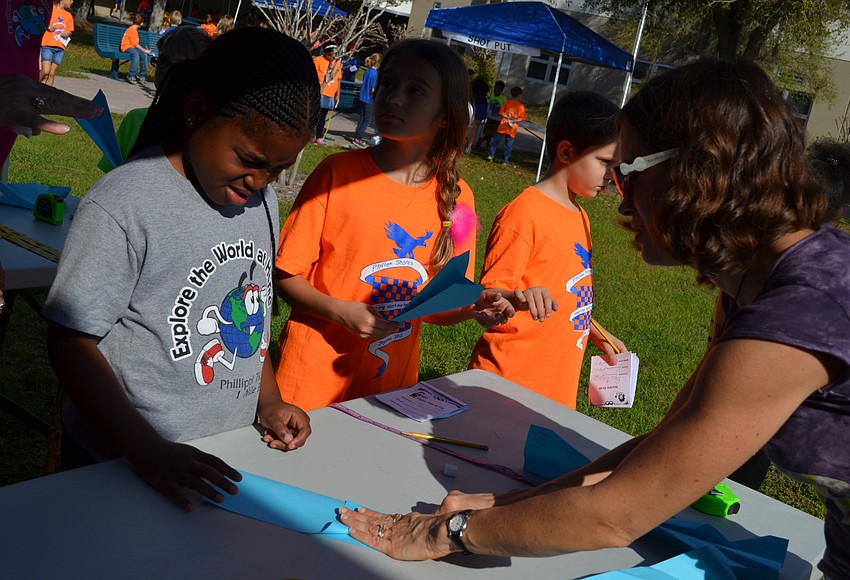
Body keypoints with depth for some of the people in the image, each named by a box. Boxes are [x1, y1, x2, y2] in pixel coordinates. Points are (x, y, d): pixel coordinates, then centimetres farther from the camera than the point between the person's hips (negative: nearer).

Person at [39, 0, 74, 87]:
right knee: (46, 71, -15)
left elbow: (70, 31, 20)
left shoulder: (69, 15, 13)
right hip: (48, 45, -4)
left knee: (52, 74, 2)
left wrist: (67, 33, -2)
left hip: (60, 48, 4)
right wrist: (47, 26, -14)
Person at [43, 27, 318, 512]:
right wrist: (148, 451, -24)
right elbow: (71, 342, -18)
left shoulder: (262, 199, 1)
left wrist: (269, 402, 0)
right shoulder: (123, 205, -21)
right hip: (123, 465, -6)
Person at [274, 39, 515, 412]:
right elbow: (286, 275, -7)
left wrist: (474, 309, -12)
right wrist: (342, 312, -21)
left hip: (393, 385, 3)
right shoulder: (338, 172, -9)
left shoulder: (456, 198, -1)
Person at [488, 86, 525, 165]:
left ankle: (490, 155, 10)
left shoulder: (507, 102, 1)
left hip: (502, 126, 1)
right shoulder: (521, 106, -5)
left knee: (495, 141, 13)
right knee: (508, 145, 6)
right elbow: (521, 118, -10)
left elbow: (501, 113, -2)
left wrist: (507, 117, -3)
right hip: (512, 129, -1)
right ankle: (505, 160, 9)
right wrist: (513, 120, -11)